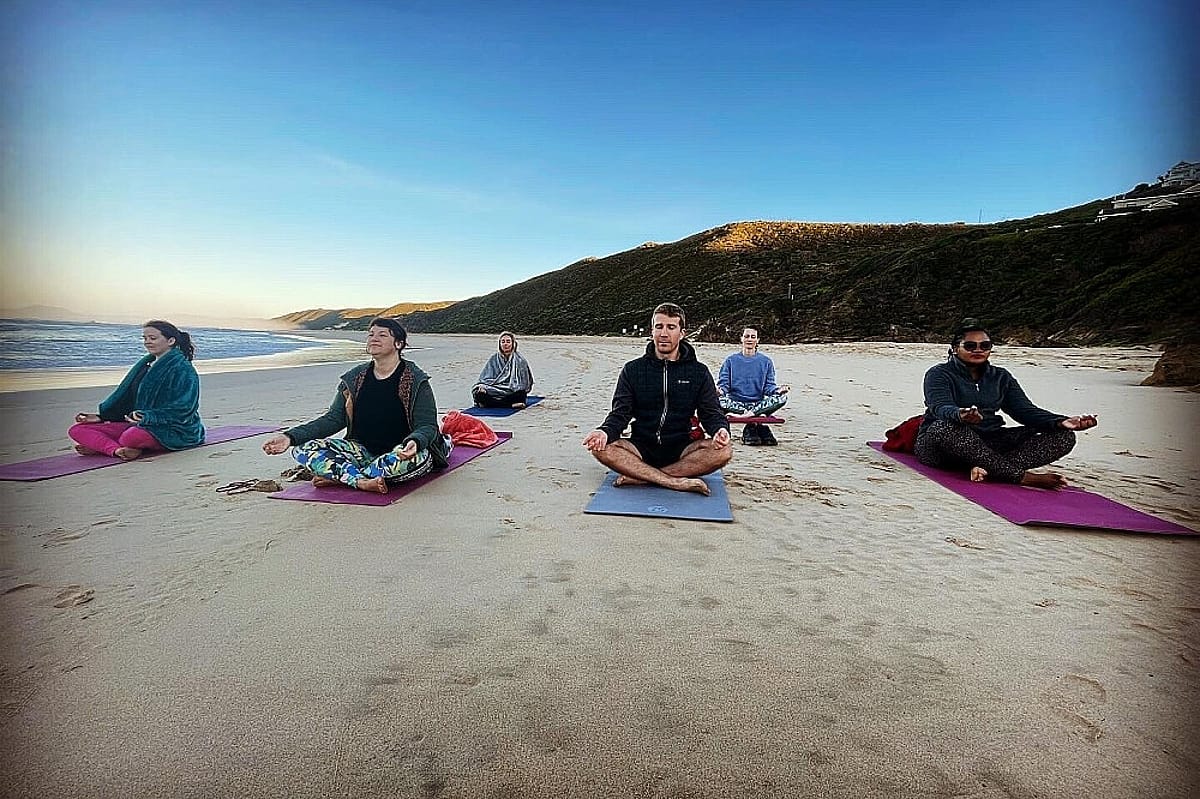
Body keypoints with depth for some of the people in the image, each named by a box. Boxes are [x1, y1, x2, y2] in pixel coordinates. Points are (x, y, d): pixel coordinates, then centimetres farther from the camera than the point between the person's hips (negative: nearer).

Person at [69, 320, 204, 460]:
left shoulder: (182, 368, -10)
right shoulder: (145, 364, 17)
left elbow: (183, 408, -19)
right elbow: (124, 395, 22)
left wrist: (148, 417, -26)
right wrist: (102, 416, 10)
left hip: (173, 431, -9)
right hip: (140, 425, 9)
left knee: (130, 437, -40)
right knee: (77, 429, -2)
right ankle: (117, 450, -27)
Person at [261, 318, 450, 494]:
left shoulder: (415, 380, -7)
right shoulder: (354, 378, 7)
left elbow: (427, 426, -12)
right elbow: (333, 419, 5)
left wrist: (414, 442, -37)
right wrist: (291, 437, -9)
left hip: (402, 453, -4)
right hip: (364, 450, 4)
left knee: (418, 457, -40)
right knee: (303, 449, -14)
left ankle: (338, 476, -23)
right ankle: (361, 481, -31)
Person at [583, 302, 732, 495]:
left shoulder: (698, 372, 7)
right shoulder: (632, 370, 6)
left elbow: (712, 413, 4)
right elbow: (620, 414, 0)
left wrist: (721, 429, -22)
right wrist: (605, 431, -24)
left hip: (681, 451, 0)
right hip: (642, 448, 0)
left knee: (723, 451, -29)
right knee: (602, 448, -28)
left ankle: (638, 476, -28)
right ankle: (678, 481, -32)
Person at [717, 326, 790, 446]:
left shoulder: (766, 362, 13)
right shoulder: (731, 360, 11)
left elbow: (769, 386, 8)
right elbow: (724, 383, 4)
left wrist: (777, 390, -16)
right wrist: (720, 390, -20)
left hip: (758, 403, 0)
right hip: (736, 402, 0)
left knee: (782, 398, -25)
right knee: (719, 401, -33)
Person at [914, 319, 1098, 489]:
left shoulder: (1001, 377, 16)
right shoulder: (939, 374, -2)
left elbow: (1025, 410, 6)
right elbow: (941, 408, -21)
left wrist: (1061, 422, -15)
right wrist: (960, 416, -46)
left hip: (988, 444, 6)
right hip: (937, 446, -6)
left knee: (1064, 436, -9)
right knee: (946, 427, -41)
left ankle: (987, 468, -33)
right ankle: (1020, 476, -29)